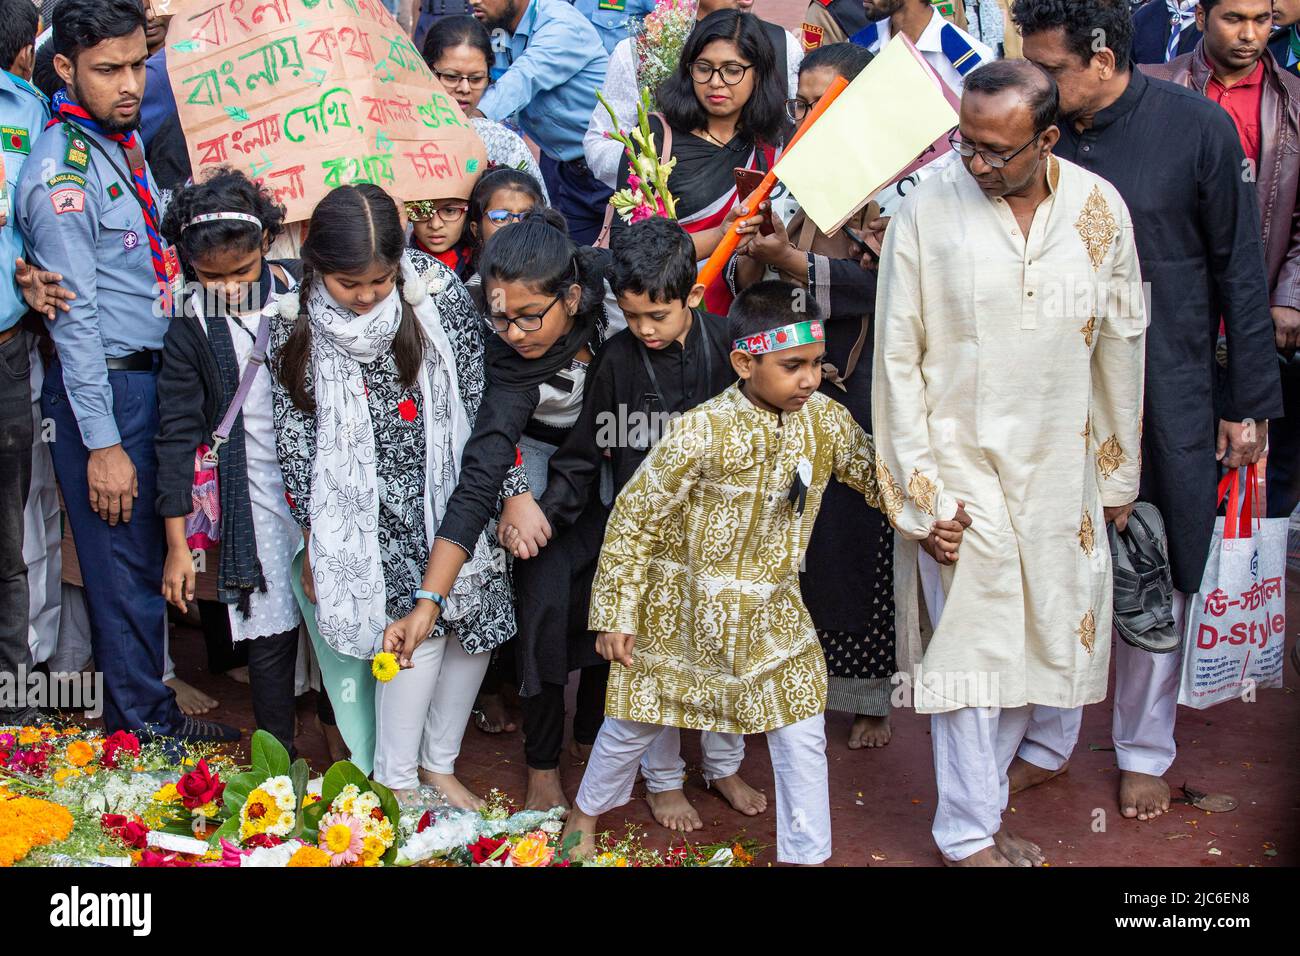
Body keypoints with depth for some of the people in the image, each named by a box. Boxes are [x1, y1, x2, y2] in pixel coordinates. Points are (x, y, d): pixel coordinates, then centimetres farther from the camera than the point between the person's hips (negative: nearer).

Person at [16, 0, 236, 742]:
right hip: (103, 388, -8)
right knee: (127, 566, 2)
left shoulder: (125, 137, 9)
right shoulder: (63, 174, -17)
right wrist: (102, 444, -18)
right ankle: (144, 728, 16)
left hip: (151, 375, 9)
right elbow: (75, 320, -18)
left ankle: (153, 713, 29)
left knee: (148, 559, 16)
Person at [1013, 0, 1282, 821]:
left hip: (1166, 399, -2)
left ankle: (1145, 751, 30)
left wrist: (1249, 403, -3)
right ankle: (1048, 742, 29)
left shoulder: (1197, 127, -10)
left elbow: (1240, 270, -4)